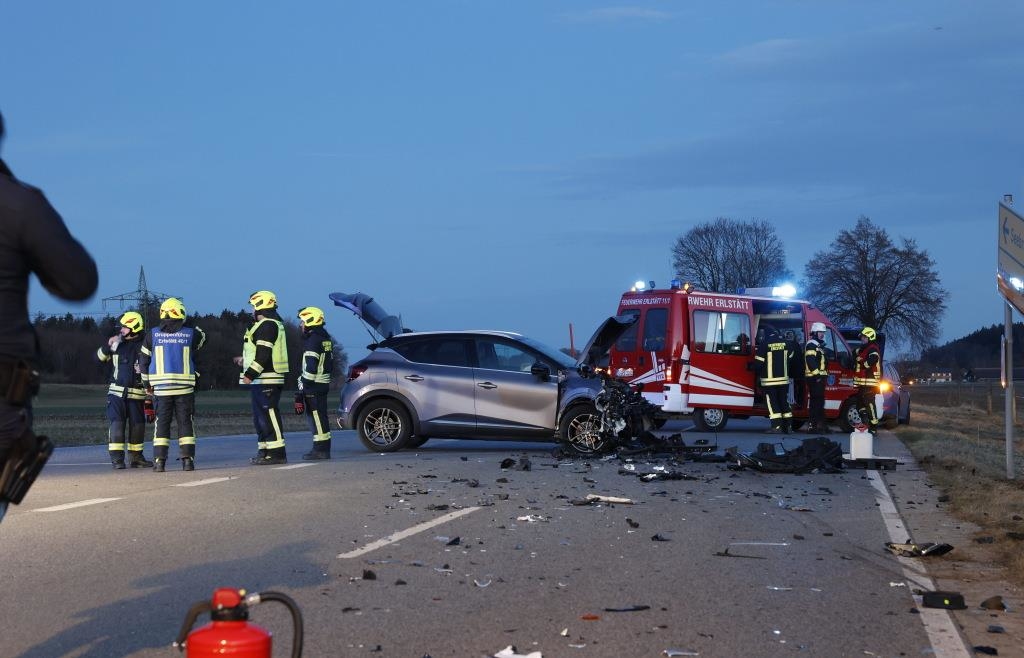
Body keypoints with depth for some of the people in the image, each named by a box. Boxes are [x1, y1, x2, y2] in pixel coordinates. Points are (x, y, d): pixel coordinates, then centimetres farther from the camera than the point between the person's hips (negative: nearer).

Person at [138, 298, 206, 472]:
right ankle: (188, 460, 1)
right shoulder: (190, 334, 0)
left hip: (161, 387, 1)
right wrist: (187, 326, 25)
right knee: (186, 422, 5)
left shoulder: (153, 335, 2)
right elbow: (202, 337, 23)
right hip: (185, 386, -1)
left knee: (162, 423, 5)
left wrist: (147, 383, 17)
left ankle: (159, 461, 0)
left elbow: (143, 360, 7)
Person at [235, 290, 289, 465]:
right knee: (260, 417, 14)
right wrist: (245, 361, 32)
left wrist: (250, 374, -22)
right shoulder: (266, 325, 21)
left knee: (269, 416, -11)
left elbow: (264, 354, -21)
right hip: (260, 381, 11)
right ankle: (264, 451, 18)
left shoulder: (267, 326, -14)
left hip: (267, 381, -11)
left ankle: (276, 453, -12)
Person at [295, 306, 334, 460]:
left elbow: (311, 367, -21)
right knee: (319, 417, 13)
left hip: (314, 385, -10)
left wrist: (304, 384, -16)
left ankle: (321, 450, -7)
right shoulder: (325, 338, 17)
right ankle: (323, 448, 17)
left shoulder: (313, 340, -15)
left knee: (317, 417, -7)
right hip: (323, 383, 10)